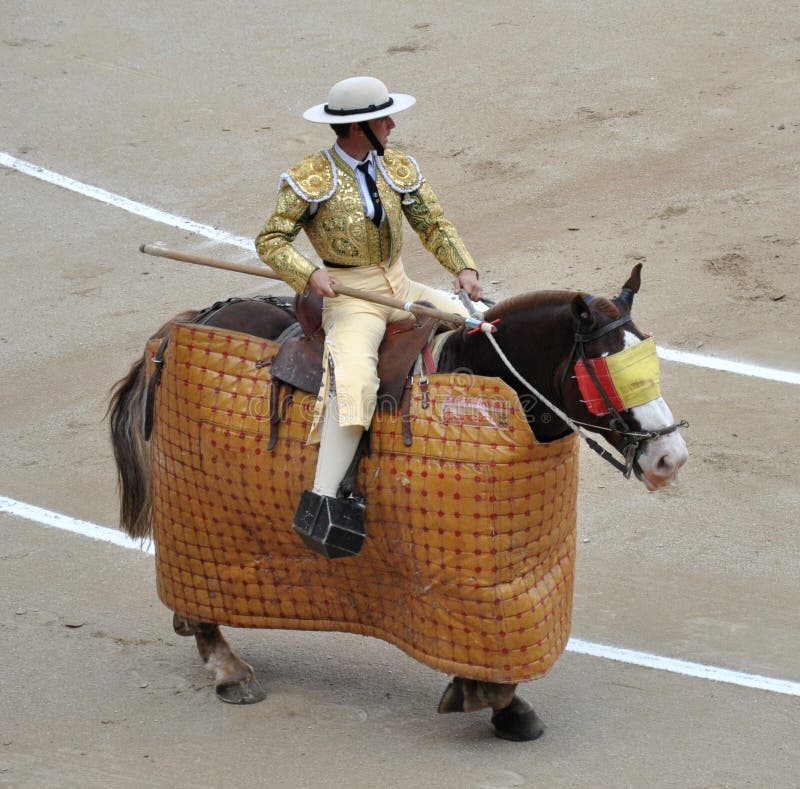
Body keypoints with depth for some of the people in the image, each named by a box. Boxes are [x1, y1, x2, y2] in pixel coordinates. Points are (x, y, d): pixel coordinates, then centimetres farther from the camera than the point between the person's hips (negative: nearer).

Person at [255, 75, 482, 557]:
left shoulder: (399, 168, 8)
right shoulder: (311, 180, -7)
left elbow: (434, 225, 10)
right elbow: (271, 240, -4)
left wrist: (464, 268, -7)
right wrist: (308, 274, -22)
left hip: (401, 288, 7)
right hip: (349, 297, -7)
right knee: (354, 379, -31)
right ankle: (322, 500, -37)